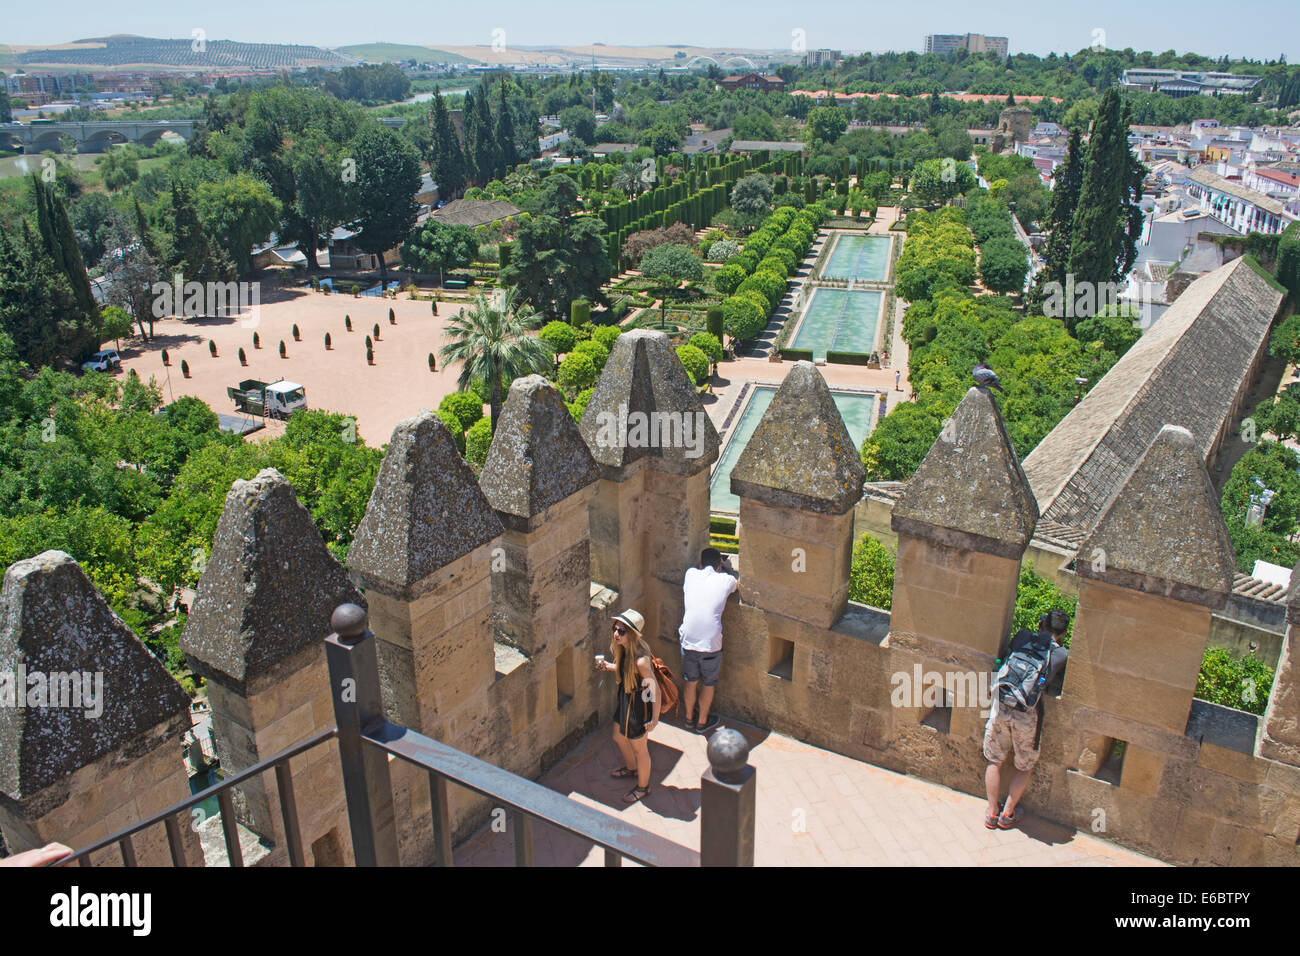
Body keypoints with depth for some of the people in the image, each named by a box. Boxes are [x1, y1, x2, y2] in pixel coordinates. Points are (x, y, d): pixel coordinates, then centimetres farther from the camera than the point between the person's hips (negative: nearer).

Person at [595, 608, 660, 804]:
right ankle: (631, 768, 59)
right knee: (618, 737, 29)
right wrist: (608, 666, 5)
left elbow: (655, 689, -27)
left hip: (639, 706, -9)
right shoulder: (623, 650, -9)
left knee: (639, 748, 14)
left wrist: (655, 718, -20)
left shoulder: (640, 660, -35)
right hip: (625, 701, 9)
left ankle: (643, 787, 39)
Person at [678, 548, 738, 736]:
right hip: (711, 643, -3)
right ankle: (702, 722, 34)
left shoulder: (690, 574, 2)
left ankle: (689, 718, 40)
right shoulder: (725, 580, -4)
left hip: (688, 641, 3)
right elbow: (736, 581, 22)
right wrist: (724, 565, 35)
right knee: (709, 684, 19)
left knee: (691, 681, 23)